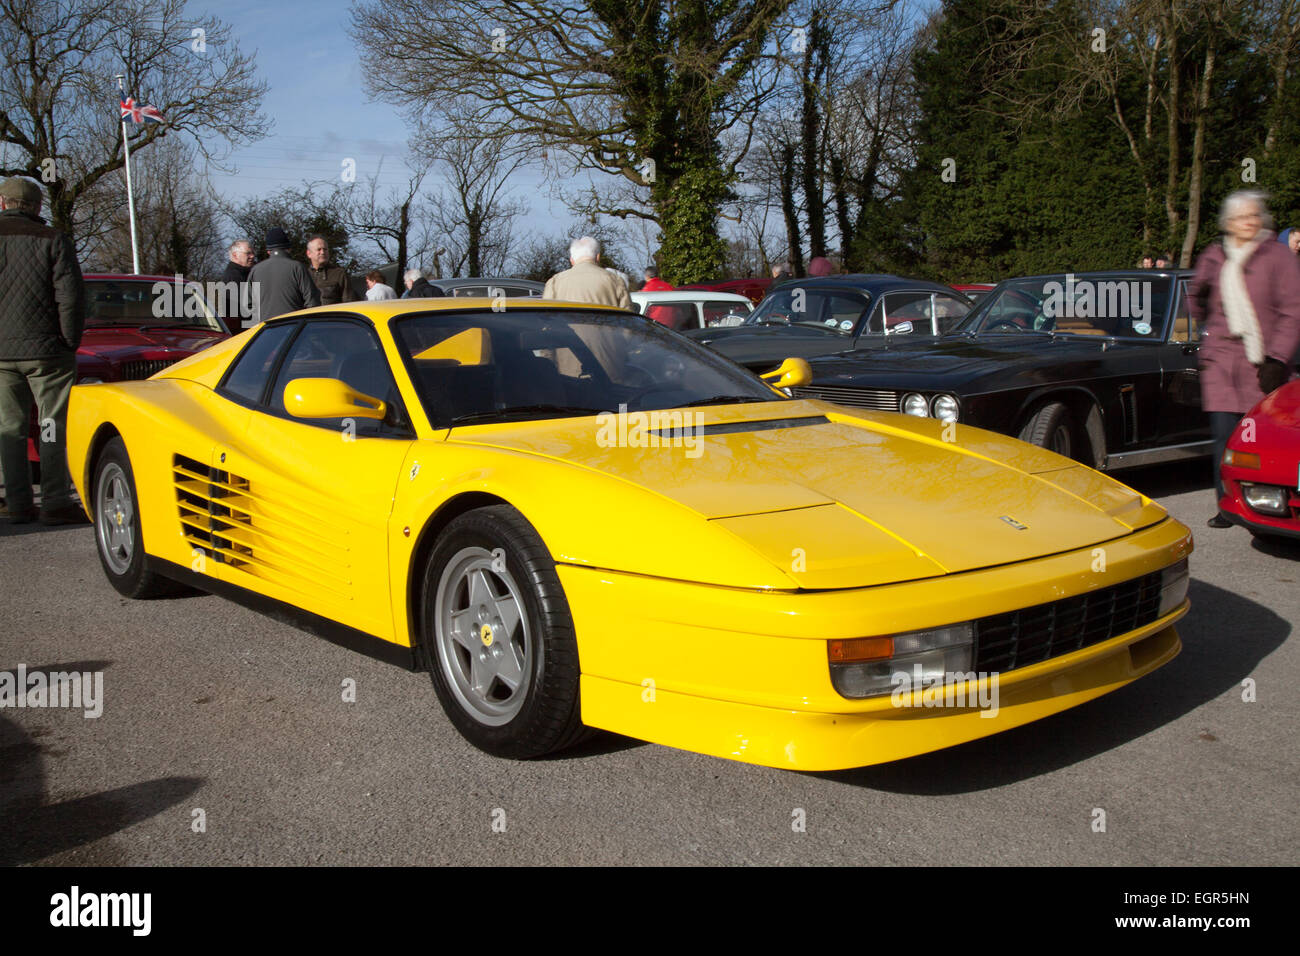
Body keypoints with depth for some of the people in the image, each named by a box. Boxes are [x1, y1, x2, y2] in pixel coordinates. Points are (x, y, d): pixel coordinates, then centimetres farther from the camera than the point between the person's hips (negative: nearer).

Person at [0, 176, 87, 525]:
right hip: (46, 350, -3)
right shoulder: (53, 240, -4)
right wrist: (70, 341, -1)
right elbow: (70, 295, -9)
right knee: (54, 425, 1)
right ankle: (55, 501, -2)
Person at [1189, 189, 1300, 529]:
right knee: (1224, 435, -3)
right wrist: (1199, 298, -2)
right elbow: (1199, 314, 23)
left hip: (1261, 361, -3)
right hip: (1221, 358, 3)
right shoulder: (1212, 258, 16)